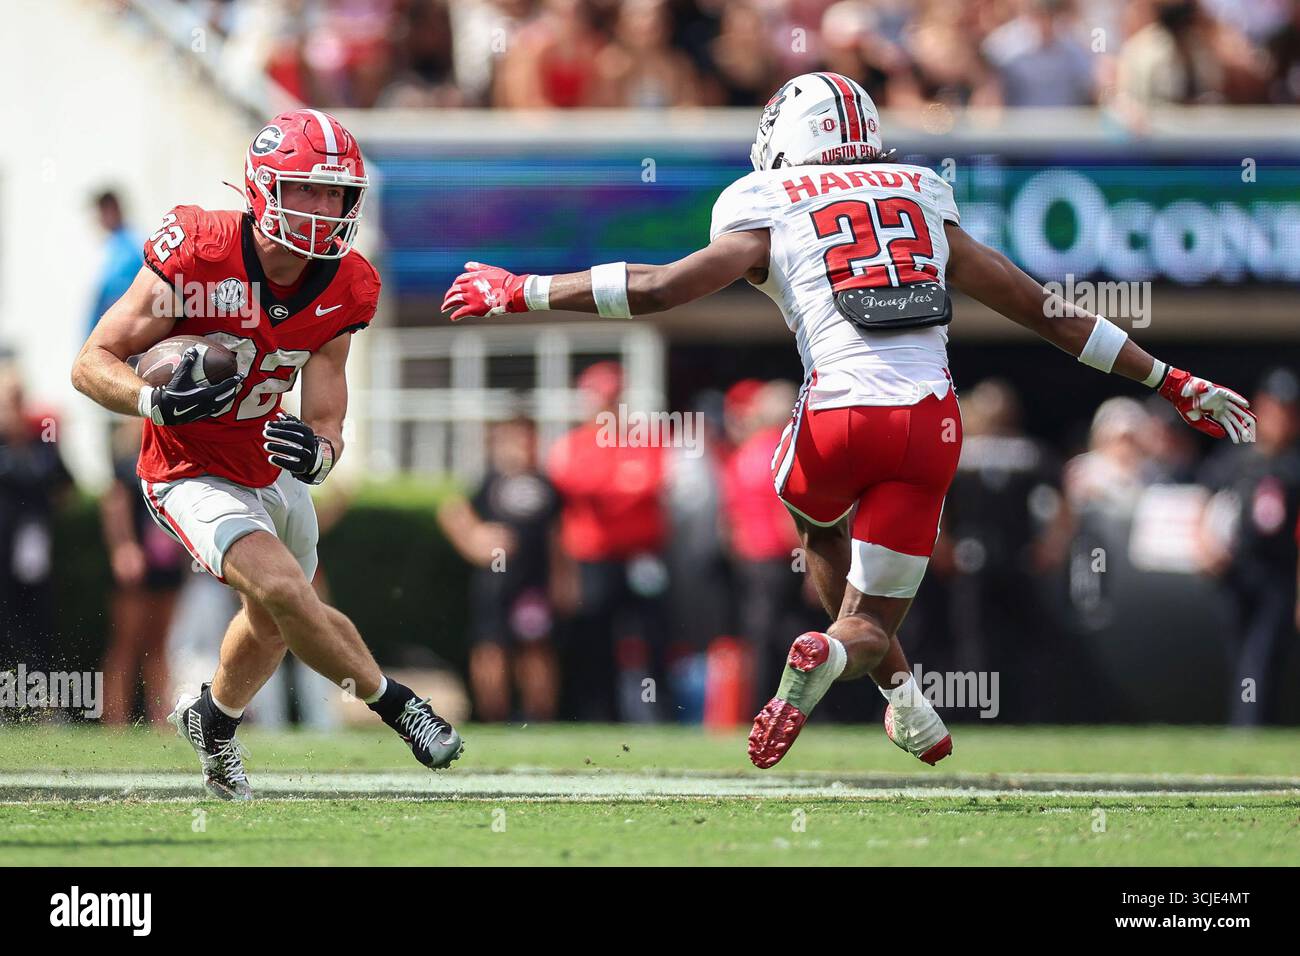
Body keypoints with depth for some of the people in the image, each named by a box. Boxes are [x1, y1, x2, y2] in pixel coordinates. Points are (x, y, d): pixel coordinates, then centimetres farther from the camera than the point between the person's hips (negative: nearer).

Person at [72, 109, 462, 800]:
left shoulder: (342, 288, -13)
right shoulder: (197, 257, -28)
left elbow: (326, 422, -12)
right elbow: (92, 363, -22)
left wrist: (318, 450, -36)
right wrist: (158, 402, -41)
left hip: (274, 469, 6)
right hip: (192, 476, -6)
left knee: (271, 624, 23)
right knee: (284, 587, -27)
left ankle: (212, 721, 53)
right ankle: (394, 704, -6)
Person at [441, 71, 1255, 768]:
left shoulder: (771, 218, 9)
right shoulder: (926, 209, 19)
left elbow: (655, 288, 3)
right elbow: (1047, 312, 20)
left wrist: (522, 293, 14)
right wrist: (1173, 383, 25)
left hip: (840, 416, -2)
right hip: (931, 420, 2)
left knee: (822, 538, 33)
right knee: (871, 623, 12)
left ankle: (907, 700, 20)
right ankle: (834, 654, -24)